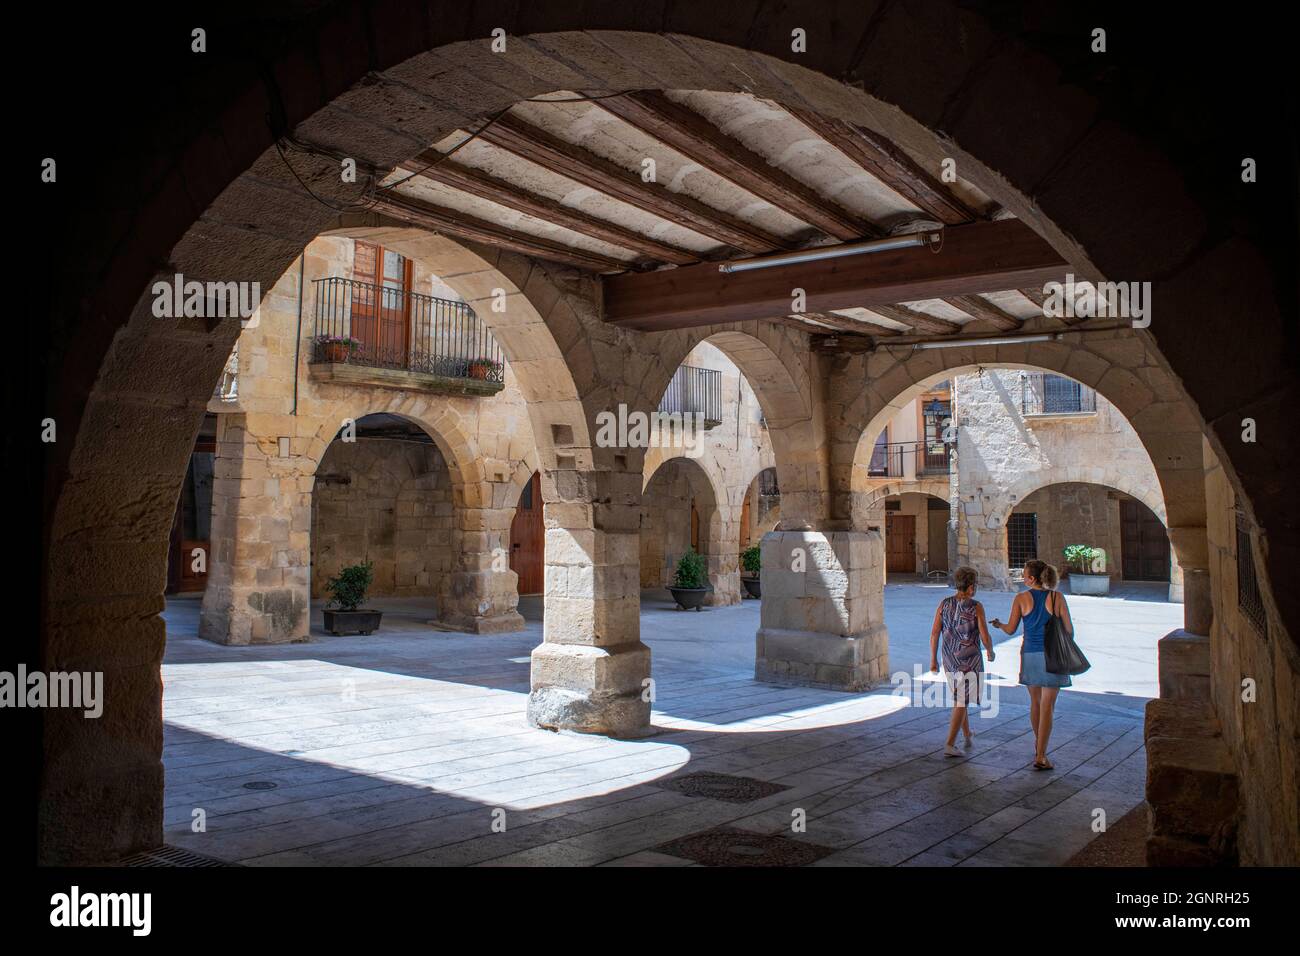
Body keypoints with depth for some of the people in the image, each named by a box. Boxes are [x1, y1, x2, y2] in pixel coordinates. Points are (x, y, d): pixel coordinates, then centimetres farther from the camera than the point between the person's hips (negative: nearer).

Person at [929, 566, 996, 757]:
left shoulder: (944, 604, -1)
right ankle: (950, 745, -7)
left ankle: (968, 736, 40)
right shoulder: (976, 607, -12)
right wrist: (990, 652, 8)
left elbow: (934, 633, -3)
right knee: (961, 703, -2)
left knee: (960, 698, 24)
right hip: (970, 660, -5)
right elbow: (985, 637, -13)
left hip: (950, 660, 5)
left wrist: (933, 659, 6)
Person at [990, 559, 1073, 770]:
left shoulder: (1021, 598, -4)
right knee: (1047, 706, 0)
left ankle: (1038, 746, 36)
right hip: (1052, 655, -2)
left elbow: (1011, 629, 1)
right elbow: (1068, 629, -4)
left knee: (1035, 702, 20)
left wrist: (998, 624, 22)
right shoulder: (1057, 597, -5)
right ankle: (1040, 756, -4)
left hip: (1030, 654, 2)